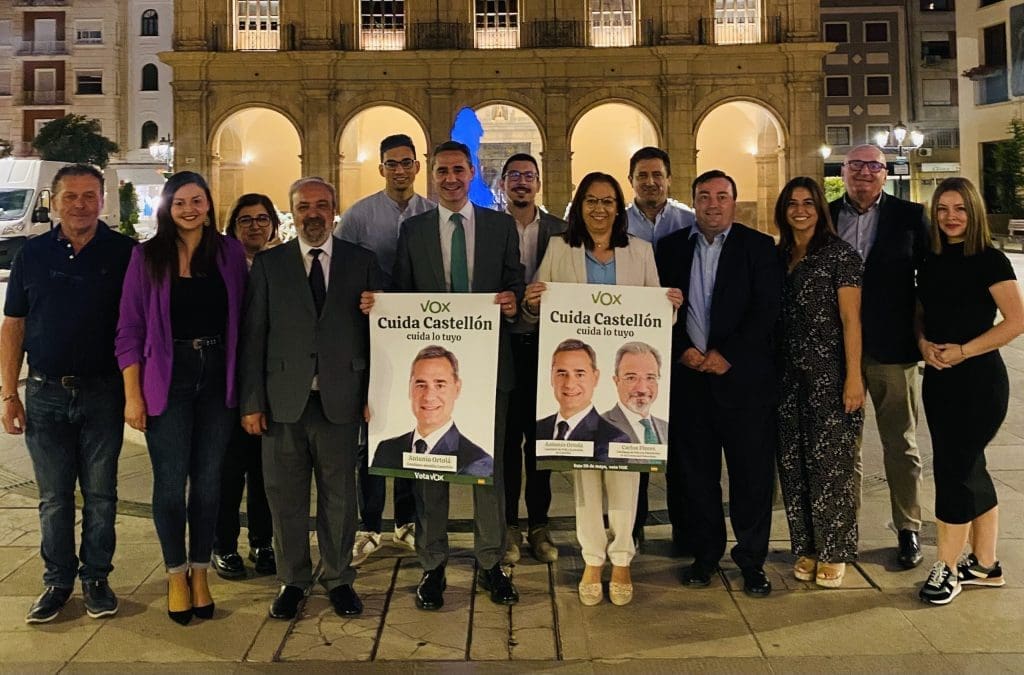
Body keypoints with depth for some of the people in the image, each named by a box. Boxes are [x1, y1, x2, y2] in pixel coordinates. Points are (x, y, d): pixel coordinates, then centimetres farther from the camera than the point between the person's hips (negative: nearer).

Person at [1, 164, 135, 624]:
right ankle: (57, 581, 23)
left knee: (100, 494, 8)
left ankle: (96, 578, 22)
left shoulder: (124, 253, -2)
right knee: (53, 497, 10)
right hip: (46, 394, 2)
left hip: (103, 393, -2)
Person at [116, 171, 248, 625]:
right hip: (167, 379, -1)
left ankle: (200, 573, 22)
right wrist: (133, 395, -5)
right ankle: (176, 575, 20)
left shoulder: (229, 252, 3)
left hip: (217, 378, 2)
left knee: (208, 480, 8)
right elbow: (130, 330, -1)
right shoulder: (147, 256, -1)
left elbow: (240, 318, 4)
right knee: (170, 481, 3)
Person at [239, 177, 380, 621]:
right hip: (283, 400, 0)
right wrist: (251, 402, -2)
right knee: (286, 497, 8)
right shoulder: (268, 264, 6)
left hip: (341, 400, 0)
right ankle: (292, 580, 25)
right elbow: (253, 336, 3)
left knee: (339, 496, 10)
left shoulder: (362, 262, 6)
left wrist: (375, 395, -2)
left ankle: (338, 579, 26)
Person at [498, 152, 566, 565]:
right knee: (506, 438, 5)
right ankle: (508, 527, 15)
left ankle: (538, 526, 20)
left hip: (544, 345, 2)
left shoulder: (560, 231, 6)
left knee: (541, 437, 9)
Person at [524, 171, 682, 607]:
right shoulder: (559, 249, 9)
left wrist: (671, 303, -9)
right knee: (582, 462, 2)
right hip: (576, 365, 0)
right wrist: (531, 301, -12)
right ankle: (592, 559, 14)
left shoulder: (640, 251, 11)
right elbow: (538, 309, 11)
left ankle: (621, 559, 12)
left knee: (624, 462, 0)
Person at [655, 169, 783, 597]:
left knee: (752, 471, 1)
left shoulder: (759, 247, 3)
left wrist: (727, 354, -11)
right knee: (697, 470, 8)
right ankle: (705, 554, 21)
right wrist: (683, 350, -7)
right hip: (689, 374, 2)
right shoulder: (671, 248, 10)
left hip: (742, 375, -2)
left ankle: (752, 561, 13)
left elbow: (767, 310, -4)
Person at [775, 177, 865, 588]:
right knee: (793, 462, 7)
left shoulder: (840, 254, -4)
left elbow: (850, 319, -7)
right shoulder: (778, 256, 12)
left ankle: (834, 552, 12)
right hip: (788, 375, 5)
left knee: (829, 460, -2)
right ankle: (806, 547, 19)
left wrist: (854, 377, -13)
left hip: (830, 374, -5)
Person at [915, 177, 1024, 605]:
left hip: (978, 380, -7)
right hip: (938, 379, 7)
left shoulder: (989, 261, -9)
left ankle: (947, 568, 7)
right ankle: (985, 565, 25)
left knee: (954, 468, -5)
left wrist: (963, 351, -17)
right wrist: (924, 343, -4)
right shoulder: (931, 263, 9)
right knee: (969, 469, 13)